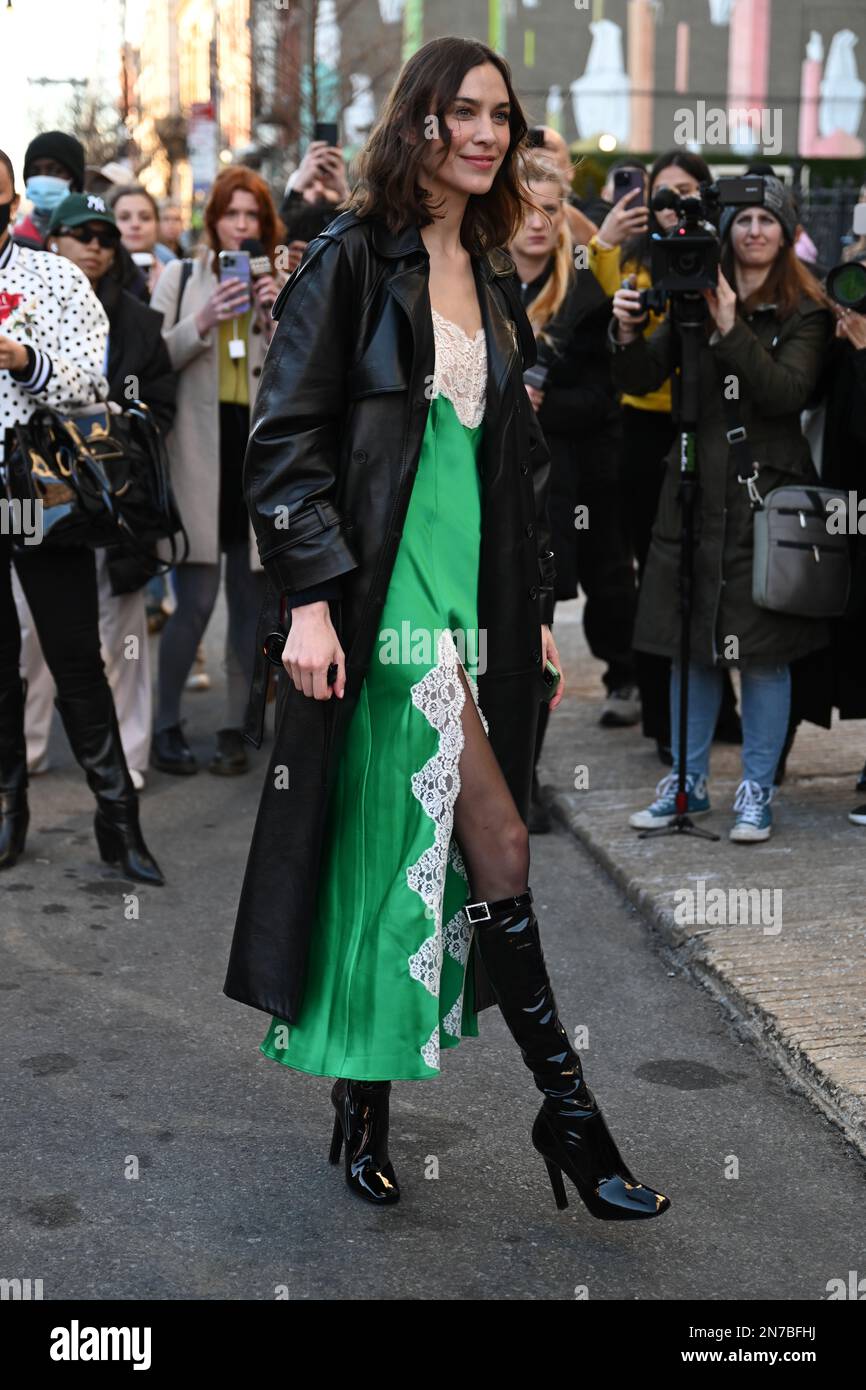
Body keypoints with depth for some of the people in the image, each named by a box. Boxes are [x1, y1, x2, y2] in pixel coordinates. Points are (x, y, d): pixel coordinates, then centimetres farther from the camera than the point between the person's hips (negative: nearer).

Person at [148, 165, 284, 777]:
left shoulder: (280, 285, 13)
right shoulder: (180, 278, 7)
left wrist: (280, 319, -8)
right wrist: (203, 323, -13)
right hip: (200, 451, -3)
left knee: (250, 600, 5)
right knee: (196, 599, -8)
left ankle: (235, 729, 14)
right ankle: (166, 725, 6)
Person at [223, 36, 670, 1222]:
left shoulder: (491, 277, 17)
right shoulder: (353, 256, -3)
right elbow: (285, 437, -9)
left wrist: (534, 608, 18)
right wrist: (310, 599, -17)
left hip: (476, 599, 6)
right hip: (386, 599, -6)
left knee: (405, 853, 8)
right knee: (496, 848, -10)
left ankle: (361, 1106, 21)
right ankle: (567, 1106, 3)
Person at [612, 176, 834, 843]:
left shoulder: (805, 311, 0)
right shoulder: (696, 298, 9)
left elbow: (788, 392, -14)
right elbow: (641, 382, 3)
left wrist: (733, 331, -22)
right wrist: (628, 338, -16)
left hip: (768, 493, -3)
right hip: (696, 487, 4)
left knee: (763, 651, 0)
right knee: (691, 643, 9)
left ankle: (757, 790, 13)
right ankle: (689, 781, 22)